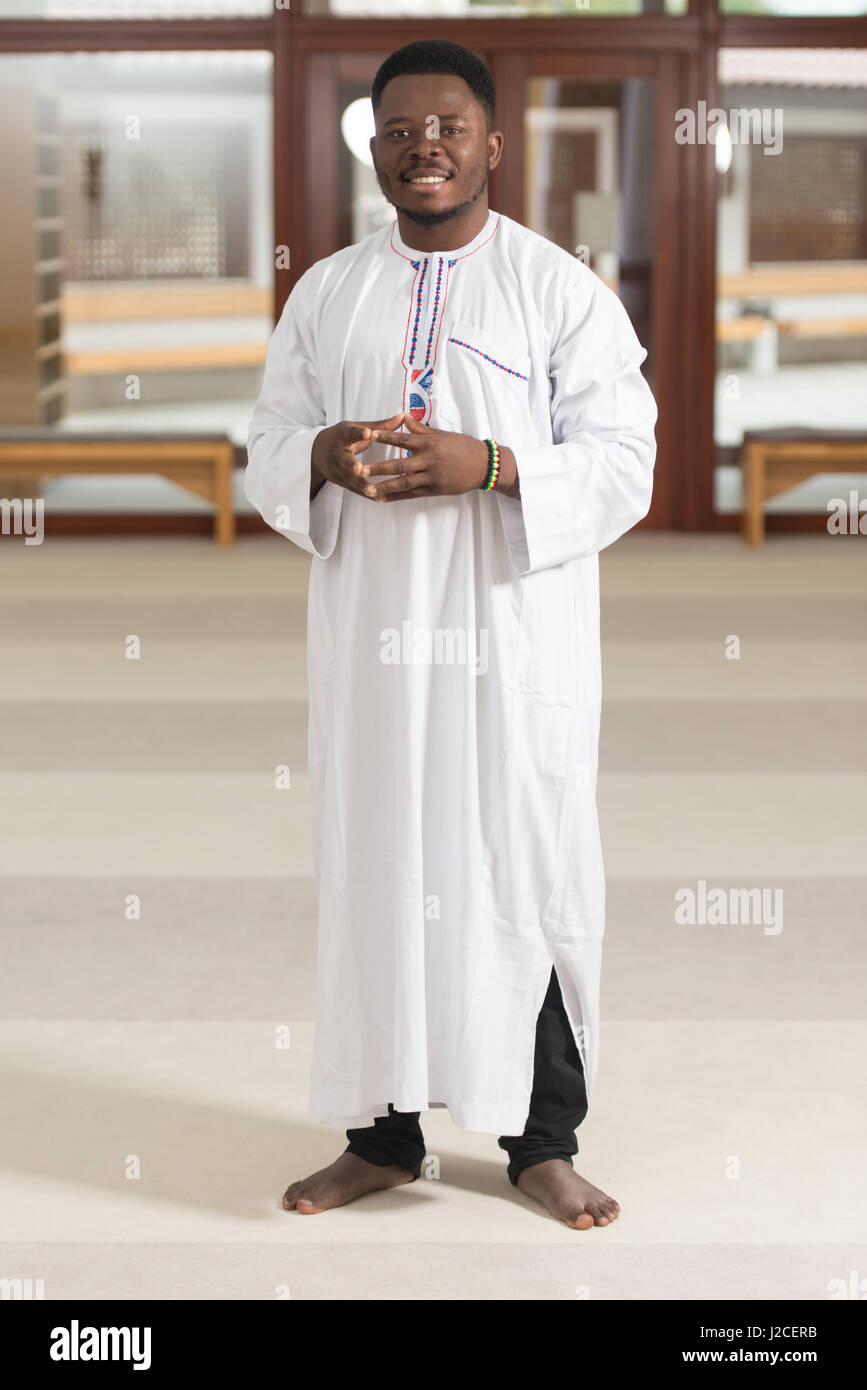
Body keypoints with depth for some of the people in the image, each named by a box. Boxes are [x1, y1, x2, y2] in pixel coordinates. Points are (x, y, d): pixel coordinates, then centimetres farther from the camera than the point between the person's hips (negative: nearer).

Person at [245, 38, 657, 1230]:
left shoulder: (565, 292, 0)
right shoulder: (324, 294, 11)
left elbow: (623, 467, -5)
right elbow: (266, 457, 11)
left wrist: (489, 467, -21)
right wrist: (323, 457, -13)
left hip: (520, 647, -3)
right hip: (371, 639, 3)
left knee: (530, 878, 1)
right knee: (376, 876, 7)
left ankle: (543, 1140, 16)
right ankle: (382, 1134, 21)